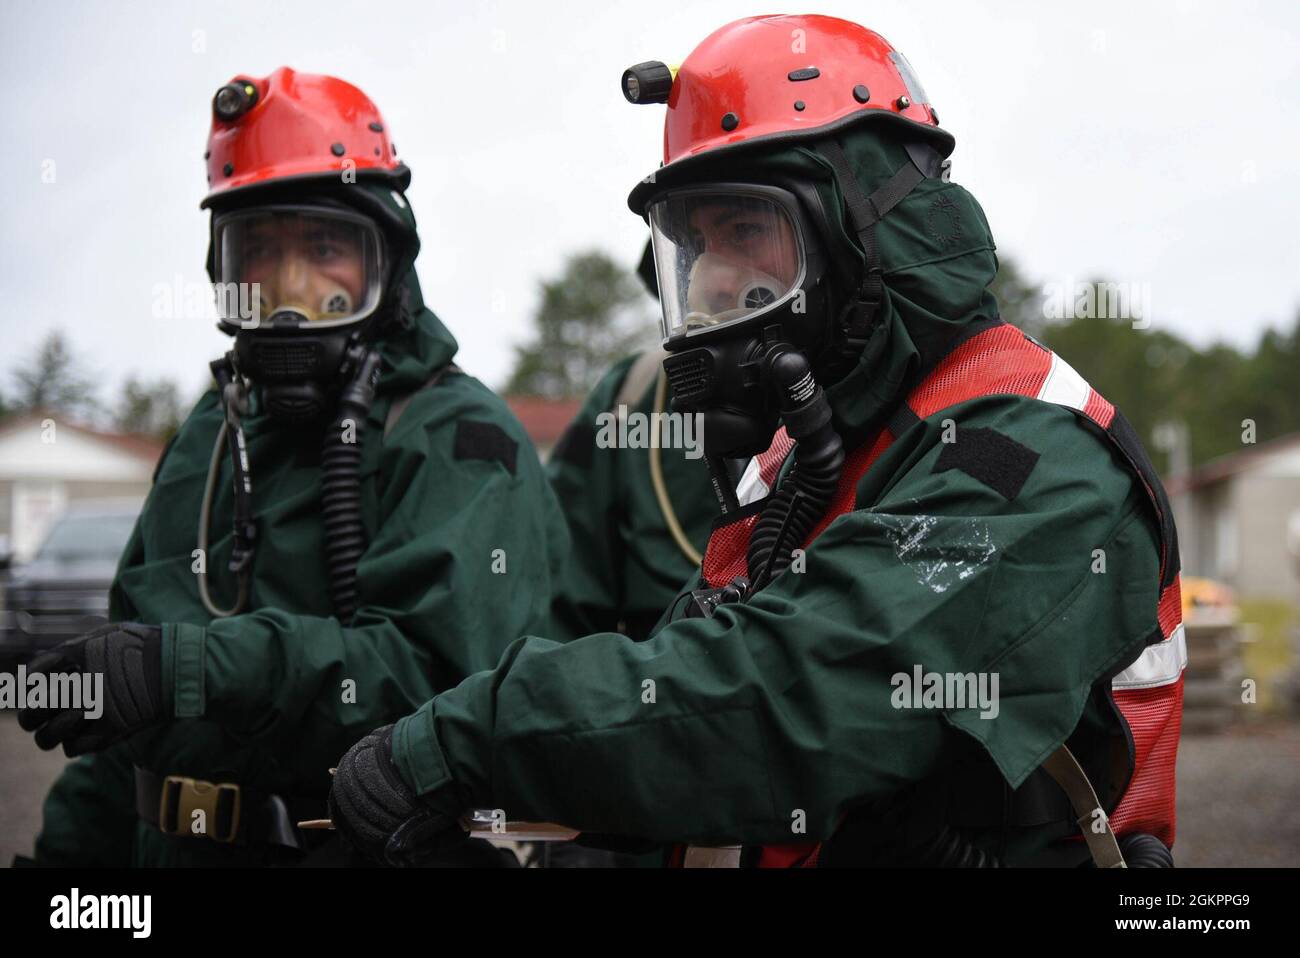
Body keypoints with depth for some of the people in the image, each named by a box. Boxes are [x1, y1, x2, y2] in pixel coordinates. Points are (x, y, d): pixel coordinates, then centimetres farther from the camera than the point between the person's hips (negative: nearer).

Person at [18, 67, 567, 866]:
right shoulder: (212, 436, 11)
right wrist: (73, 846, 14)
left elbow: (438, 670, -30)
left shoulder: (458, 442, -14)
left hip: (378, 847, -7)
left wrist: (199, 666, -39)